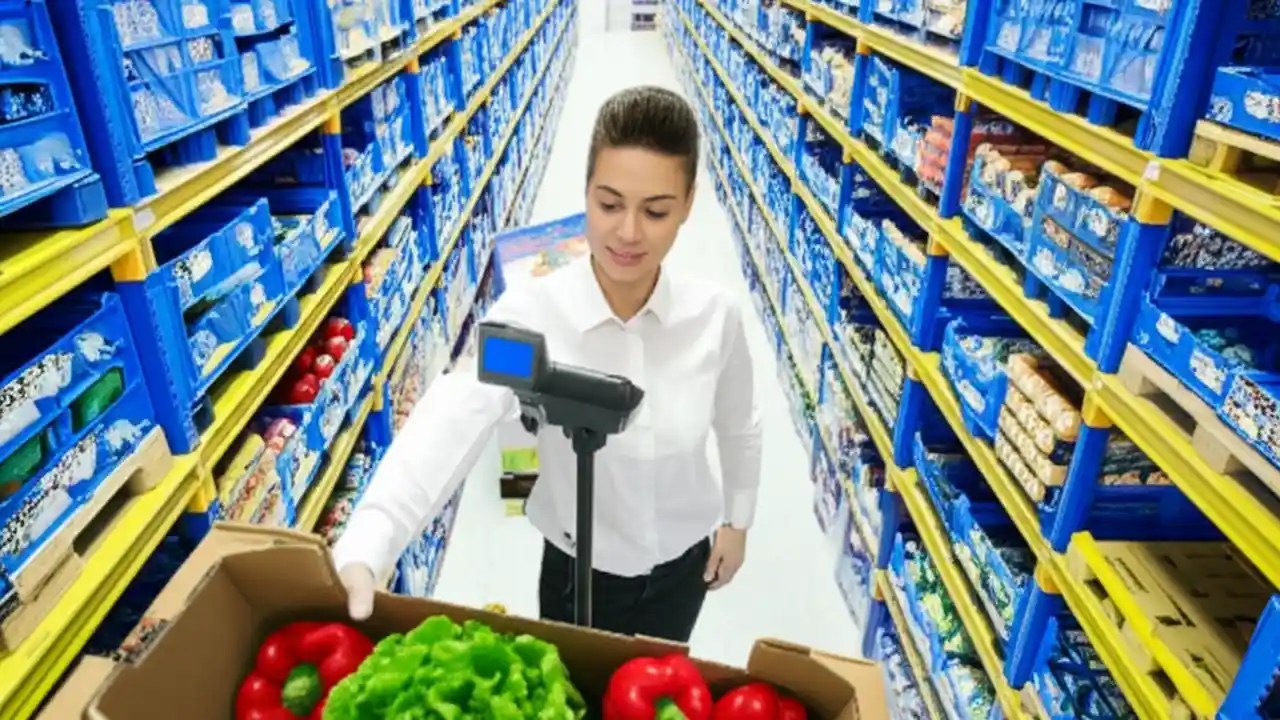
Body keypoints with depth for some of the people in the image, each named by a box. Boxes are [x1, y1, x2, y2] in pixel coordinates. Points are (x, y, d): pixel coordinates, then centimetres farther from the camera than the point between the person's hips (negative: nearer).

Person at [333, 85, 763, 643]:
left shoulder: (714, 315, -18)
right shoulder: (530, 314, -27)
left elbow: (739, 426, 1)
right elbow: (450, 426, -44)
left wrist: (738, 519, 11)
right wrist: (362, 555, -58)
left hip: (683, 562, 2)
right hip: (577, 568, -2)